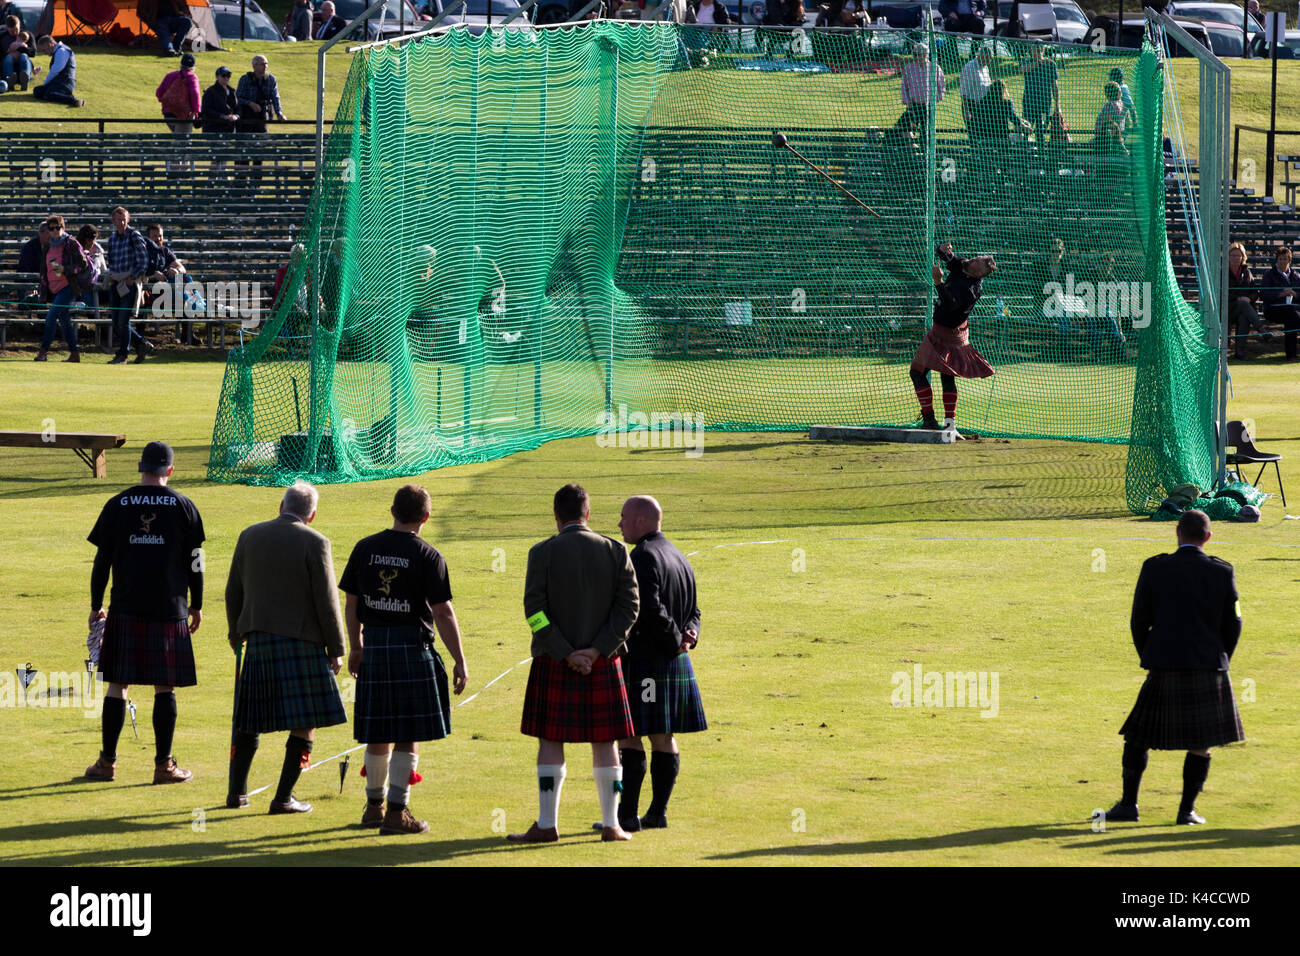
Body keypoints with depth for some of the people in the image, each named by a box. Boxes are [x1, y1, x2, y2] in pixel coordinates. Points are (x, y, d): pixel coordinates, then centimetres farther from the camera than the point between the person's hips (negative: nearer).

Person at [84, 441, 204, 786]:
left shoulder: (117, 506, 1)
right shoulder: (183, 506, 0)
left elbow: (101, 560, 3)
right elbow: (194, 562, 2)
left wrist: (96, 606, 12)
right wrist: (196, 605, 13)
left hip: (125, 609, 1)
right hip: (169, 609, -1)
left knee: (118, 683, 7)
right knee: (165, 687, 4)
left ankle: (107, 762, 9)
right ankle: (164, 764, 3)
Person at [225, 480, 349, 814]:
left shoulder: (249, 536, 7)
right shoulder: (314, 543, -7)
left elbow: (233, 592, 13)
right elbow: (326, 600, -9)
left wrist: (236, 636, 26)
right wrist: (336, 649, -2)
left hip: (259, 639, 5)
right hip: (301, 641, -5)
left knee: (250, 718, 16)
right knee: (306, 722, 2)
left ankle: (236, 792, 18)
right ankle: (283, 797, -1)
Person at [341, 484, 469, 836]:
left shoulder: (365, 549, 5)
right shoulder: (427, 556, -8)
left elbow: (351, 605, 10)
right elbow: (443, 613, -11)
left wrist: (355, 648, 22)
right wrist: (460, 661, -6)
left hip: (373, 647, 5)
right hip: (412, 647, -5)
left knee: (378, 734, 15)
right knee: (408, 736, 1)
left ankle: (374, 806, 27)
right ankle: (397, 813, 0)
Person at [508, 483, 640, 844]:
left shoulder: (543, 553, -5)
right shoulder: (616, 552, 1)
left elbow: (534, 610, -10)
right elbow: (629, 608, -4)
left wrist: (566, 654, -9)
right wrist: (596, 651, -8)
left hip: (553, 664, -2)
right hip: (603, 663, 2)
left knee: (550, 741, 3)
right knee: (605, 742, 7)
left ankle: (547, 825, 2)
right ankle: (611, 824, 8)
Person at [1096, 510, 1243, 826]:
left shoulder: (1154, 569, -4)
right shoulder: (1222, 572, -2)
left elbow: (1139, 622, -1)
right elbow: (1233, 624, 2)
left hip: (1164, 670, 0)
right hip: (1209, 670, 0)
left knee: (1137, 735, 12)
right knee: (1201, 744, 10)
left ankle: (1129, 804, 12)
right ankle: (1187, 809, 8)